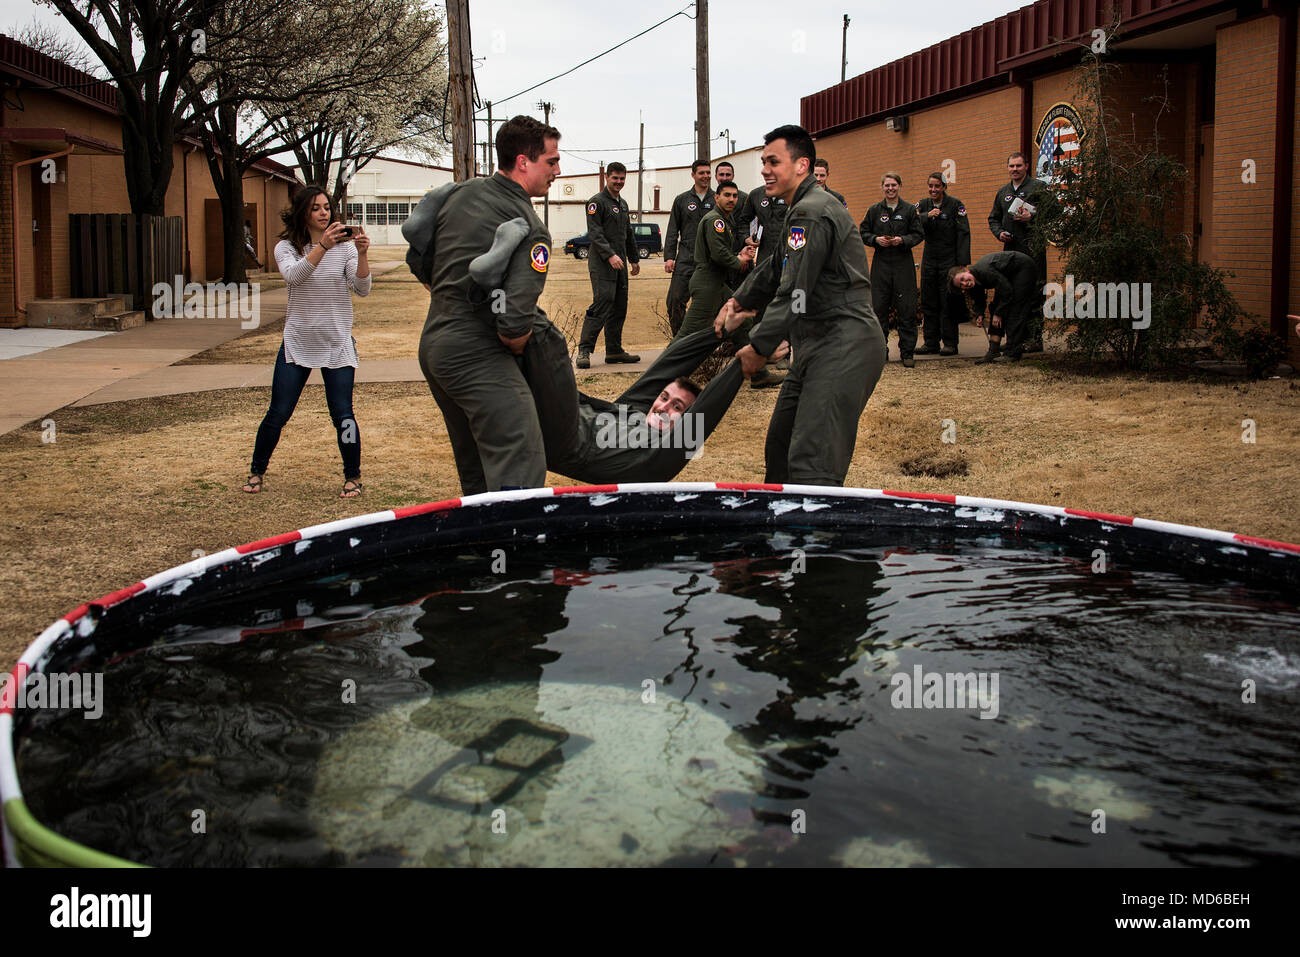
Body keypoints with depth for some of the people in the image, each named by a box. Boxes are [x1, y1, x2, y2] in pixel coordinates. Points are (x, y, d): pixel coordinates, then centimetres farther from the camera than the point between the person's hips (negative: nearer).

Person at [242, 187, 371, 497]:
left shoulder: (344, 246, 1)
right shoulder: (286, 247, 1)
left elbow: (362, 289, -10)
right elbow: (294, 276, -21)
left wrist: (362, 254, -27)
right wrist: (323, 246, -33)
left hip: (337, 344, 0)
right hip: (297, 342, 0)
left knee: (342, 414, -5)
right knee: (278, 414, 3)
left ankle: (352, 476, 13)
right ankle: (257, 471, 23)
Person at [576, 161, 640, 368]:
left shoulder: (623, 204, 21)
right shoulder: (597, 202, -5)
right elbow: (594, 233, -15)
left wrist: (633, 259, 25)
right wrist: (610, 255, -24)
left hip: (620, 264, 8)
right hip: (601, 264, -8)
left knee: (619, 308, 7)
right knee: (602, 304, -16)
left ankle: (614, 350, 13)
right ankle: (584, 350, -15)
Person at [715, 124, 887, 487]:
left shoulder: (811, 214, -15)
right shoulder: (802, 210, 20)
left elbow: (794, 295, -18)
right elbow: (775, 269, 30)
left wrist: (758, 348, -10)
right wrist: (738, 303, 19)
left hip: (843, 348, -11)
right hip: (819, 347, 11)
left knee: (811, 464, -18)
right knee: (780, 445, 16)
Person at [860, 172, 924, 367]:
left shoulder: (909, 210, 5)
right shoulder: (874, 210, 8)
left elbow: (919, 235, 5)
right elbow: (863, 233, 11)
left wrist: (903, 240, -13)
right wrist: (876, 239, -8)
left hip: (903, 264, -1)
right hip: (881, 264, 1)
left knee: (906, 309, -2)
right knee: (878, 308, 1)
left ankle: (907, 352, 5)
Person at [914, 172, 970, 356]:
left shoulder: (955, 204, -5)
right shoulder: (923, 204, 8)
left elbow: (963, 234, -8)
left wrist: (962, 263, -15)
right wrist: (927, 216, -24)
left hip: (950, 260, -4)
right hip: (929, 260, 5)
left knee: (948, 303, -4)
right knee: (928, 302, 6)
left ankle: (950, 343, 2)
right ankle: (931, 342, 14)